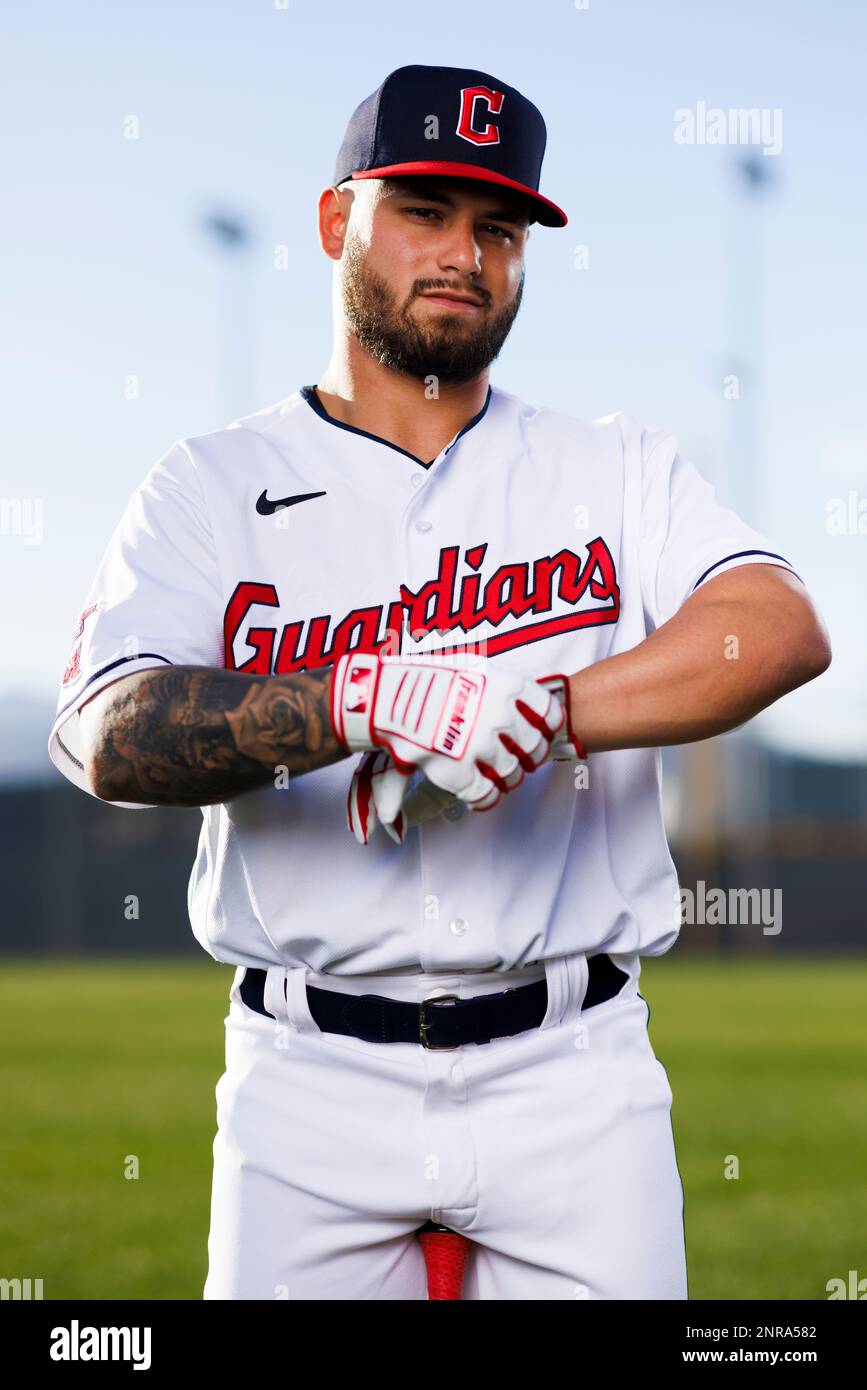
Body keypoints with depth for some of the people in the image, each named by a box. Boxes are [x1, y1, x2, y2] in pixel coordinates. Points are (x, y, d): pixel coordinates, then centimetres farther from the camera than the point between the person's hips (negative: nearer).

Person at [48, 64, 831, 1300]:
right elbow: (106, 735, -11)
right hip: (315, 1084, 0)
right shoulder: (210, 490, 6)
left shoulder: (621, 474, 10)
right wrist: (363, 703, -29)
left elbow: (783, 629, -9)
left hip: (574, 1073, 1)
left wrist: (544, 714, -24)